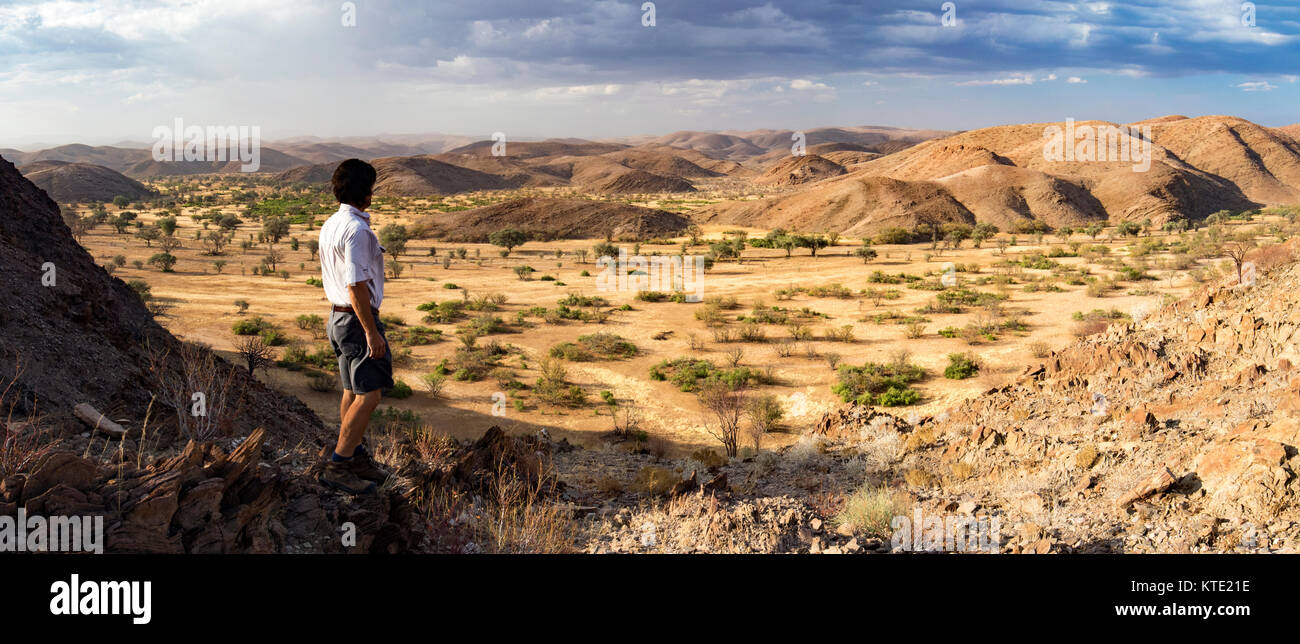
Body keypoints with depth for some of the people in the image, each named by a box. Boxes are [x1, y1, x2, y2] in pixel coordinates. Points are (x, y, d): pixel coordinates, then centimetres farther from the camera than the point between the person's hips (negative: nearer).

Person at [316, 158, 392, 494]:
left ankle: (358, 457, 24)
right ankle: (337, 465, -5)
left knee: (352, 392, 15)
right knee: (368, 395, -6)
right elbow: (356, 285, -23)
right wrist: (372, 332, -20)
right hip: (357, 319, -10)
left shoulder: (330, 224, 11)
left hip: (337, 315, 10)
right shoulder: (356, 230, -20)